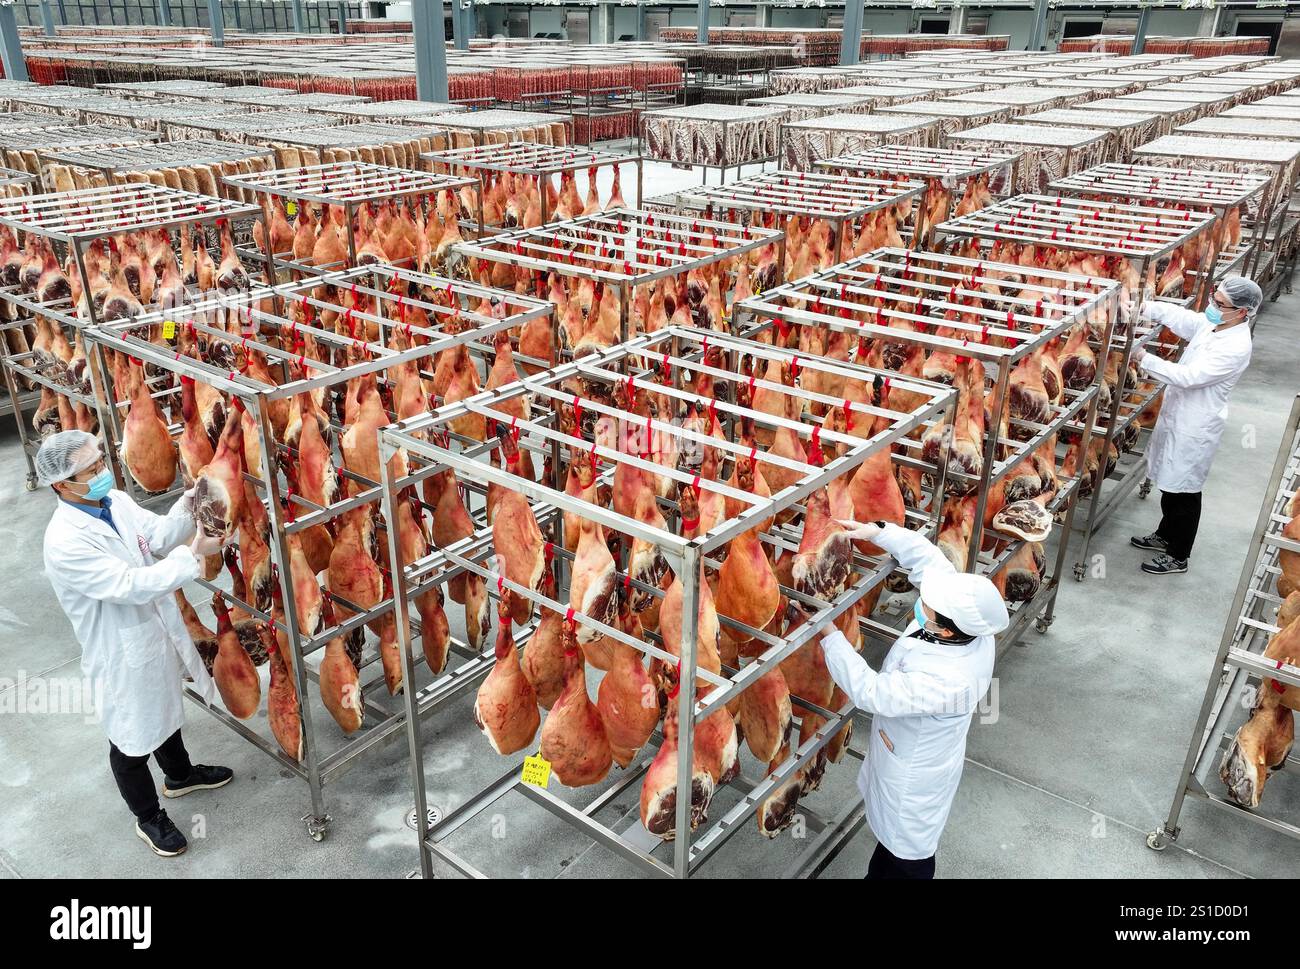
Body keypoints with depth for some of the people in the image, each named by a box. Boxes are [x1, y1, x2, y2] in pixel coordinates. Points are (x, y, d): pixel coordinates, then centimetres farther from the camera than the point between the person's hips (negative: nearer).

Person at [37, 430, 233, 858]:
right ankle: (149, 817, 37)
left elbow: (159, 535, -10)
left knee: (165, 710, 31)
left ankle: (179, 775, 56)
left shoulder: (116, 501, -6)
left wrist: (188, 505, -27)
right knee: (133, 740, 15)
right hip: (123, 654, -8)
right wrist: (193, 554, -33)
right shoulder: (66, 542, -31)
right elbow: (132, 586, -33)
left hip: (157, 632, 8)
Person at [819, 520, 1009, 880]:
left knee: (907, 854, 19)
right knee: (891, 836, 33)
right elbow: (927, 556, -12)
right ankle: (878, 873, 57)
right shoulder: (967, 614, -23)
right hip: (915, 757, 8)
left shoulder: (944, 681, -43)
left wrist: (829, 635, -29)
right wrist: (877, 531, -17)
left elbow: (870, 692, -35)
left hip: (913, 777, -8)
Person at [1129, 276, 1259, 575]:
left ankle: (1178, 557, 19)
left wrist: (1144, 359, -27)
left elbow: (1187, 376, -28)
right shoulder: (1211, 324, 0)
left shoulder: (1236, 348, -25)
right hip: (1178, 416, 9)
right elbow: (1177, 315, -2)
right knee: (1170, 485, 23)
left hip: (1195, 429, -9)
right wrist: (1143, 307, -18)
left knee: (1182, 493, 4)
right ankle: (1165, 536, 42)